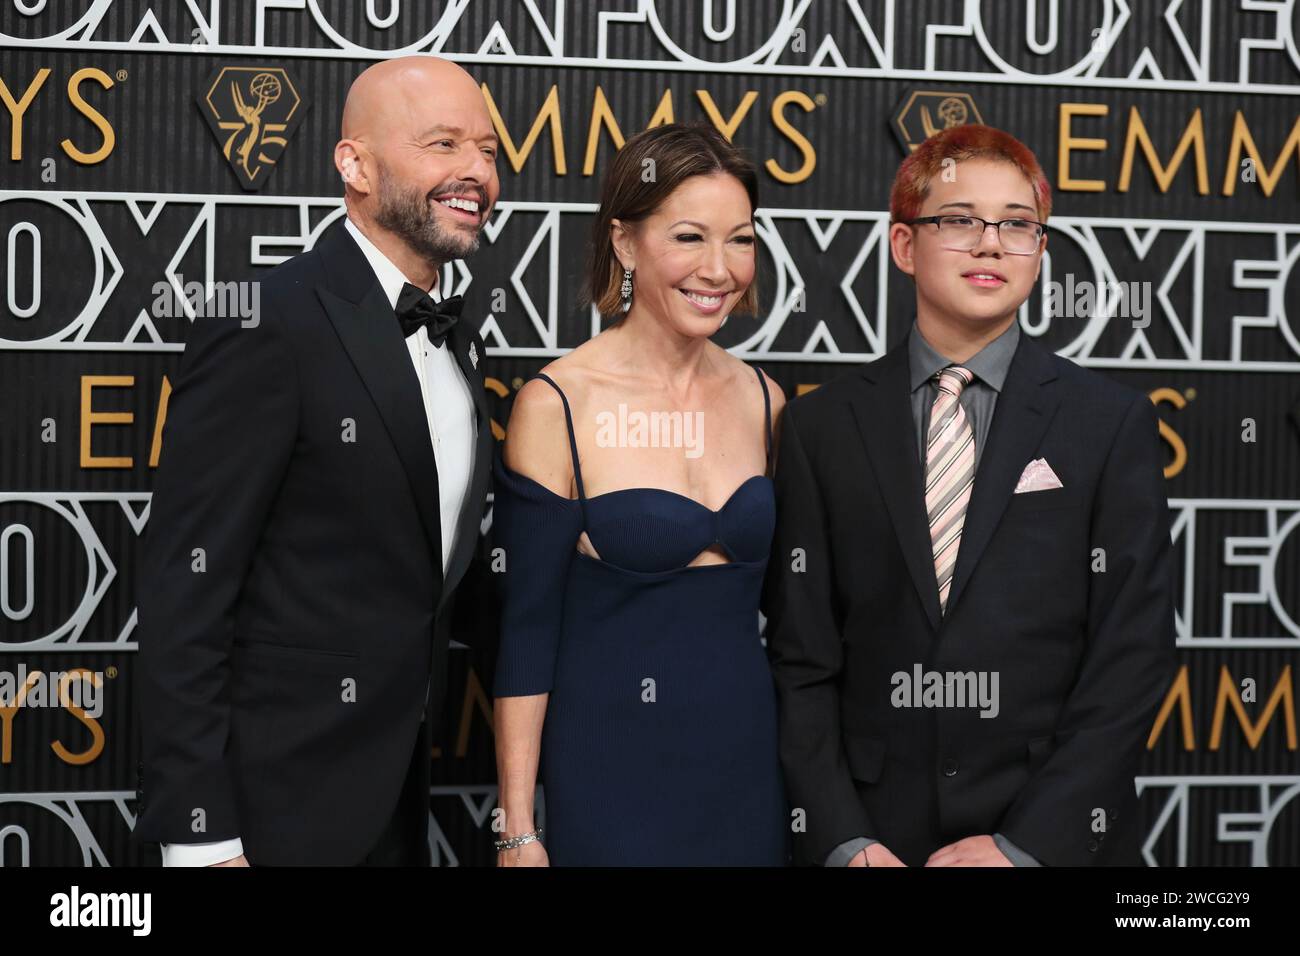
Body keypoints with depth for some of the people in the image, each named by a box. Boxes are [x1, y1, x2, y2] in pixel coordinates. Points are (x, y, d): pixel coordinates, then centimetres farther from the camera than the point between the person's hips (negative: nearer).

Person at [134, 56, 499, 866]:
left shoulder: (458, 341, 10)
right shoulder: (269, 326, -16)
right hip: (283, 803, -7)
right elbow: (186, 586, -18)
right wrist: (200, 836, -20)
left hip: (402, 795, 7)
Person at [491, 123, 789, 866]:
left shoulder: (763, 401, 2)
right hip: (611, 773, -4)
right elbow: (527, 629, -10)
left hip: (749, 763, 5)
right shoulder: (557, 405, -11)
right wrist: (519, 828, -10)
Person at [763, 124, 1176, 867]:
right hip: (875, 838, 1)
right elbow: (802, 657, 0)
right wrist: (845, 840, -10)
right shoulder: (823, 427, 2)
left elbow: (1133, 653, -5)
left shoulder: (1112, 423, -1)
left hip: (1054, 838, -1)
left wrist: (1026, 844, -12)